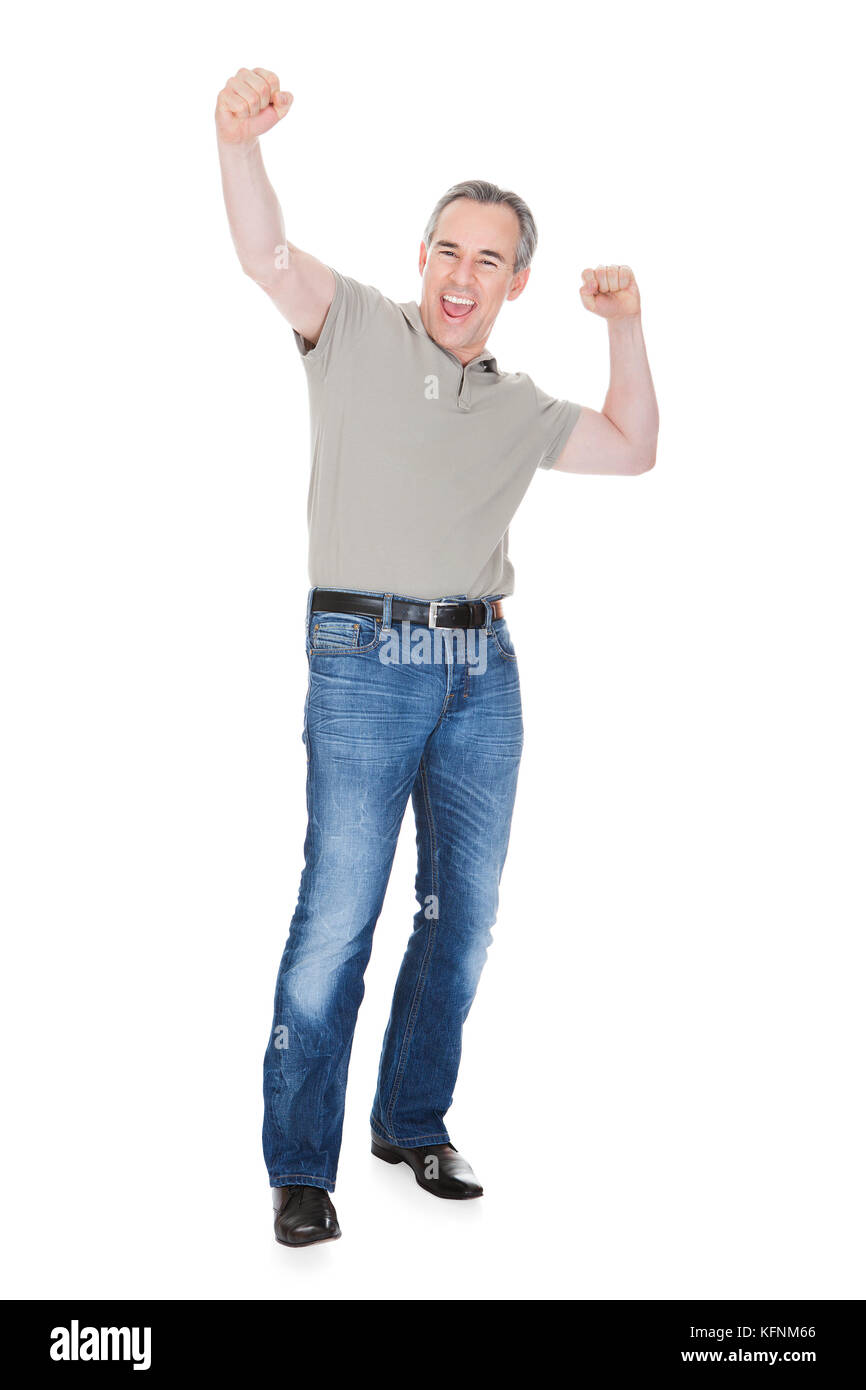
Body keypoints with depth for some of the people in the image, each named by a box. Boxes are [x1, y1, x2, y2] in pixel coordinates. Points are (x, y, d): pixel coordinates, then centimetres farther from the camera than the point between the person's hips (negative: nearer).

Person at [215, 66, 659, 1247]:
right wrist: (240, 143, -32)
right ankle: (300, 1169, 1)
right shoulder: (358, 331, 3)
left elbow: (634, 448, 26)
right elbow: (267, 256, -13)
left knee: (465, 912, 10)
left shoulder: (518, 407, 19)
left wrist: (626, 325, 15)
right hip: (366, 661, -6)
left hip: (484, 670, 6)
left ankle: (413, 1125, 25)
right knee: (338, 916, -10)